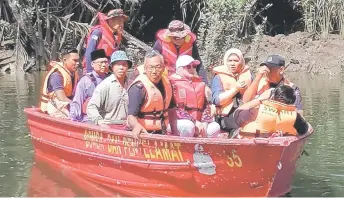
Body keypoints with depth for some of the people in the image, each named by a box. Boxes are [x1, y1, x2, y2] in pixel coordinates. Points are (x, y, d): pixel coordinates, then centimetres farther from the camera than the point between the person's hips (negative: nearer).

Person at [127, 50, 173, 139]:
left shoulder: (166, 82, 3)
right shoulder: (138, 87, -19)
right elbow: (131, 116, -26)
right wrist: (137, 126, -46)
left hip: (162, 134, 7)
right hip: (145, 134, -7)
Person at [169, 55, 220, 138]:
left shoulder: (200, 83, 18)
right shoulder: (174, 83, -1)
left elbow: (206, 105, 12)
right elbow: (177, 108, -11)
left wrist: (204, 123, -6)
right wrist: (194, 122, -17)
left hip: (199, 122, 6)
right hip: (181, 120, -6)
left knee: (215, 127, -18)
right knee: (188, 126, -36)